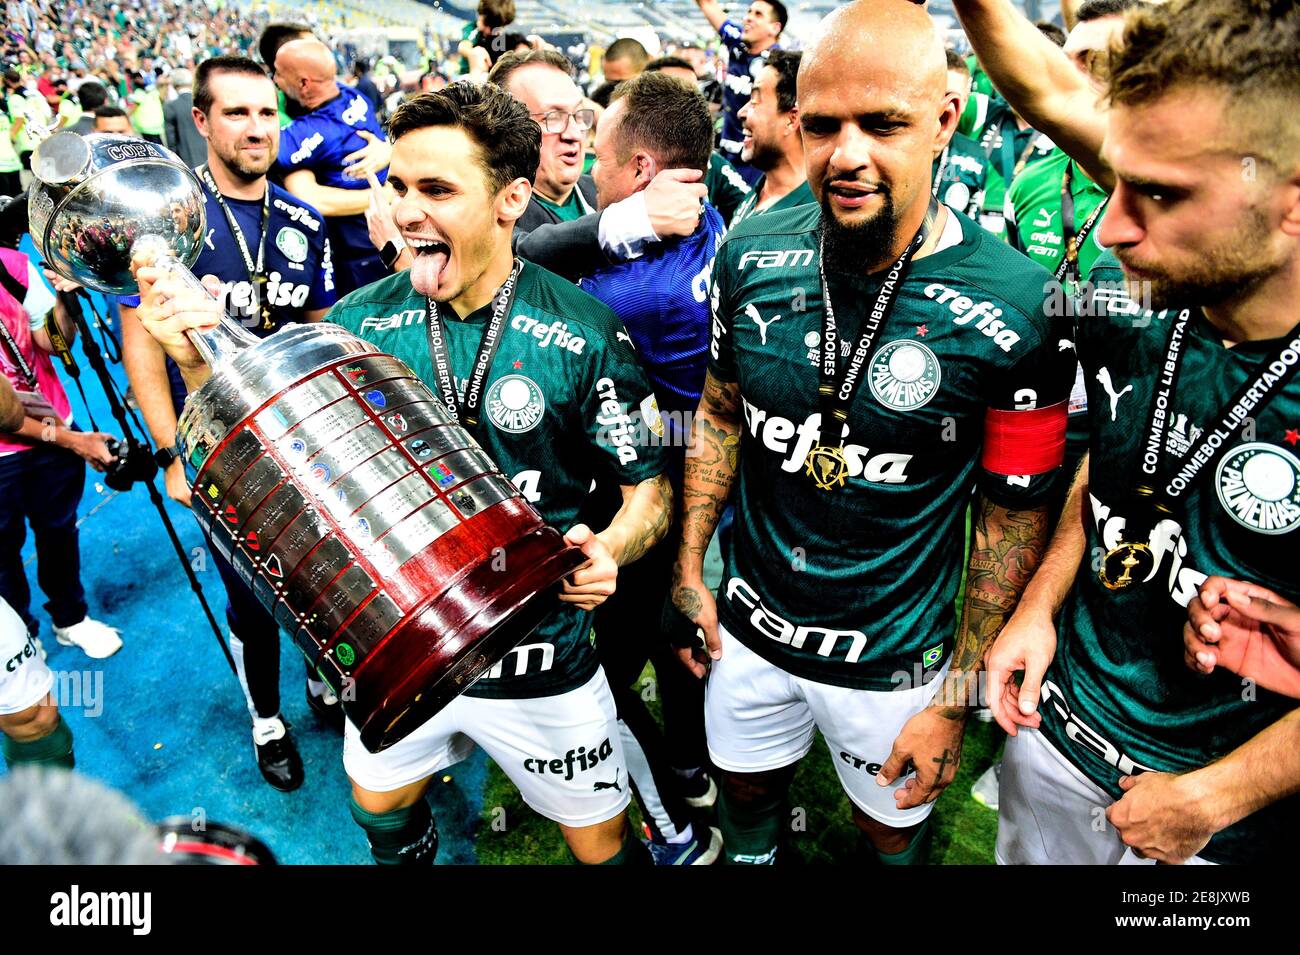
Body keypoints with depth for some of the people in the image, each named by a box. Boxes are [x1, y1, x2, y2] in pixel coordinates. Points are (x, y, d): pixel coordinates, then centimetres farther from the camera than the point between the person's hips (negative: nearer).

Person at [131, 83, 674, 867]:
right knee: (382, 817, 28)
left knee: (603, 846, 15)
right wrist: (199, 361, -15)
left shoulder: (584, 333, -15)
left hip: (537, 661, -3)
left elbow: (653, 487, -8)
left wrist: (609, 552, -28)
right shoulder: (363, 319, -6)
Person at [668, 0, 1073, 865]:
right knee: (746, 796, 26)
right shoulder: (750, 255, -11)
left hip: (895, 662, -2)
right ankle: (752, 852, 57)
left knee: (894, 832, 22)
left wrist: (958, 698, -8)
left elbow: (1014, 513, -12)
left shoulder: (1015, 306, -21)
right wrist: (690, 570, 3)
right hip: (749, 628, 3)